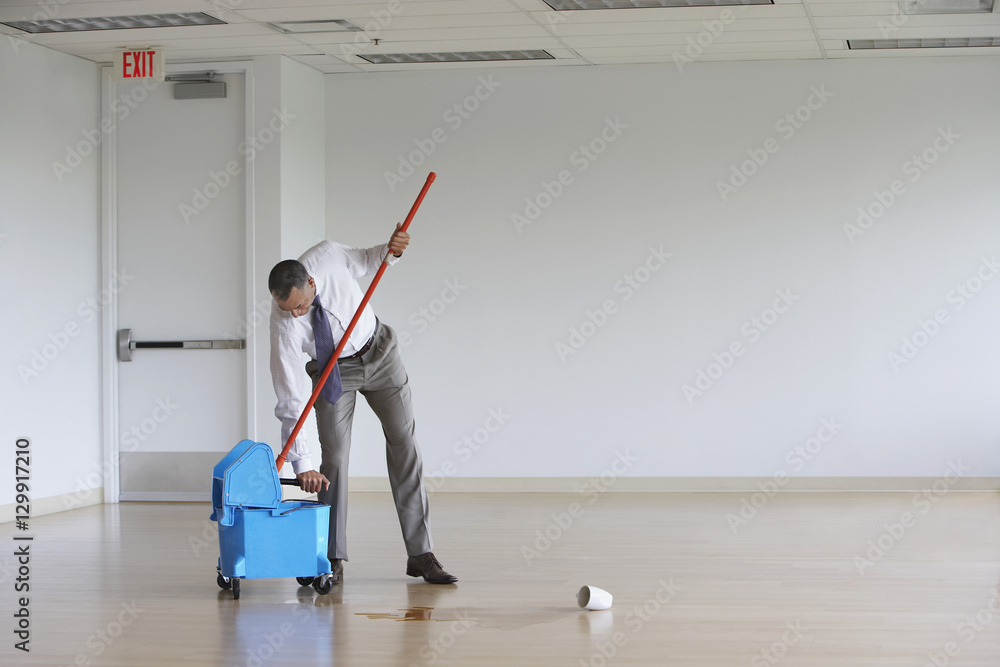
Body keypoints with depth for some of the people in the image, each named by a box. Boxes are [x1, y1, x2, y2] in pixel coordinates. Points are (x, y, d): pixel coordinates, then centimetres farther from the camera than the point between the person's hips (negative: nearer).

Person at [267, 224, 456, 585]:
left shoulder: (328, 255, -27)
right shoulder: (284, 325, -31)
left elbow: (363, 262, 0)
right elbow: (291, 400, -29)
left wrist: (389, 250, -23)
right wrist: (301, 464, -30)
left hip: (379, 353, 2)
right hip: (333, 371, -2)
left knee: (404, 445, -3)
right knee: (334, 457, -11)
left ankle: (420, 555, -1)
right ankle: (333, 558, 3)